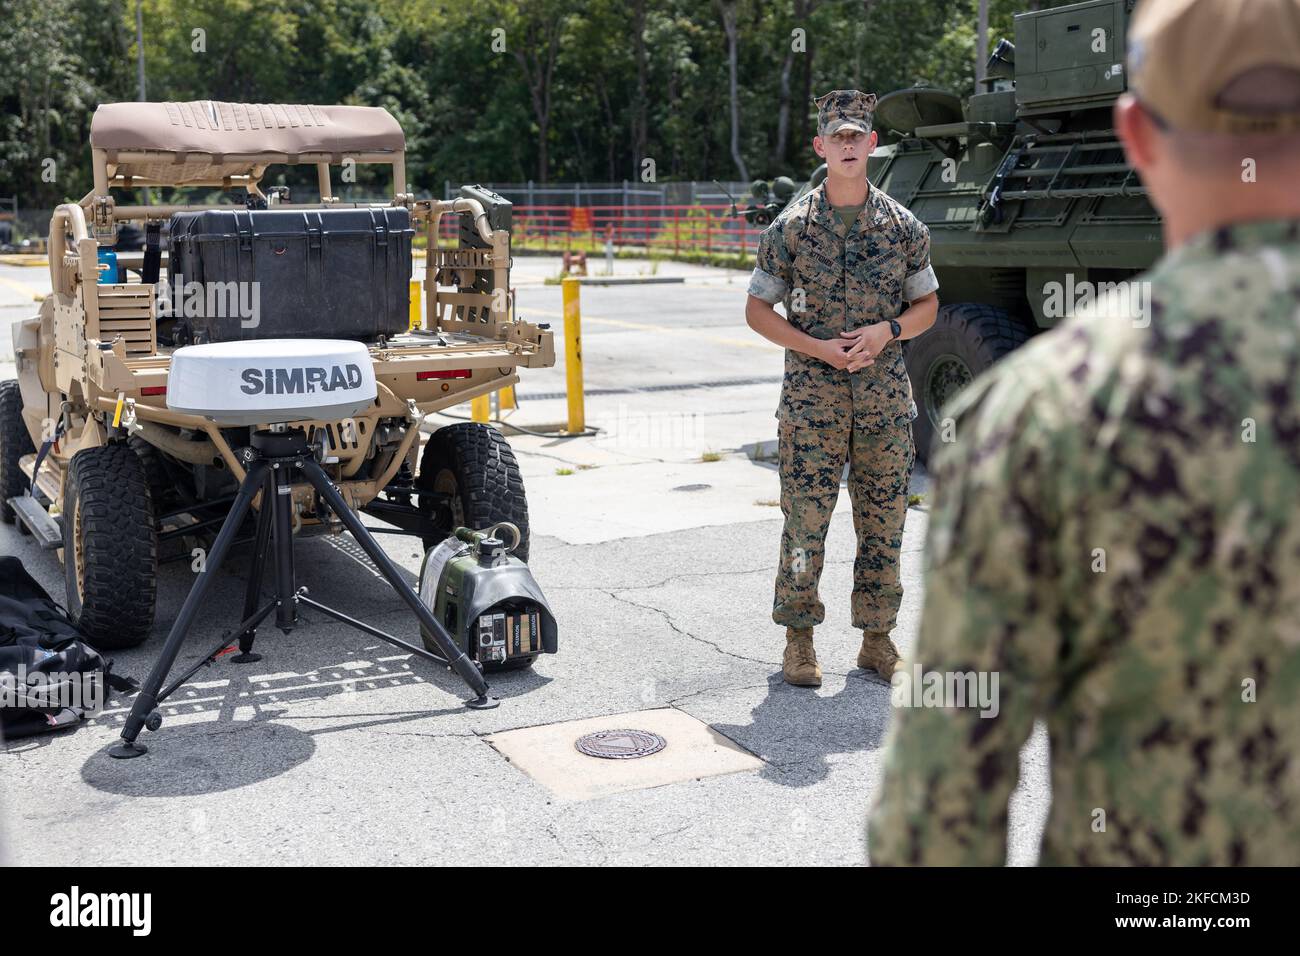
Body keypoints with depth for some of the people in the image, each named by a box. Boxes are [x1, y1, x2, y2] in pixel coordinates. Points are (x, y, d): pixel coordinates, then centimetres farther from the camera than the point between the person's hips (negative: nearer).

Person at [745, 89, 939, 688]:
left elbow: (927, 305, 13)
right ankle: (799, 643, 11)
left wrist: (887, 330, -8)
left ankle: (877, 639, 19)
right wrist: (817, 348, -11)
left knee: (883, 525, 7)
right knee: (804, 524, -1)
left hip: (885, 397, 2)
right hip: (811, 399, -2)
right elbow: (757, 309, 3)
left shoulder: (903, 226, 6)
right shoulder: (791, 227, 1)